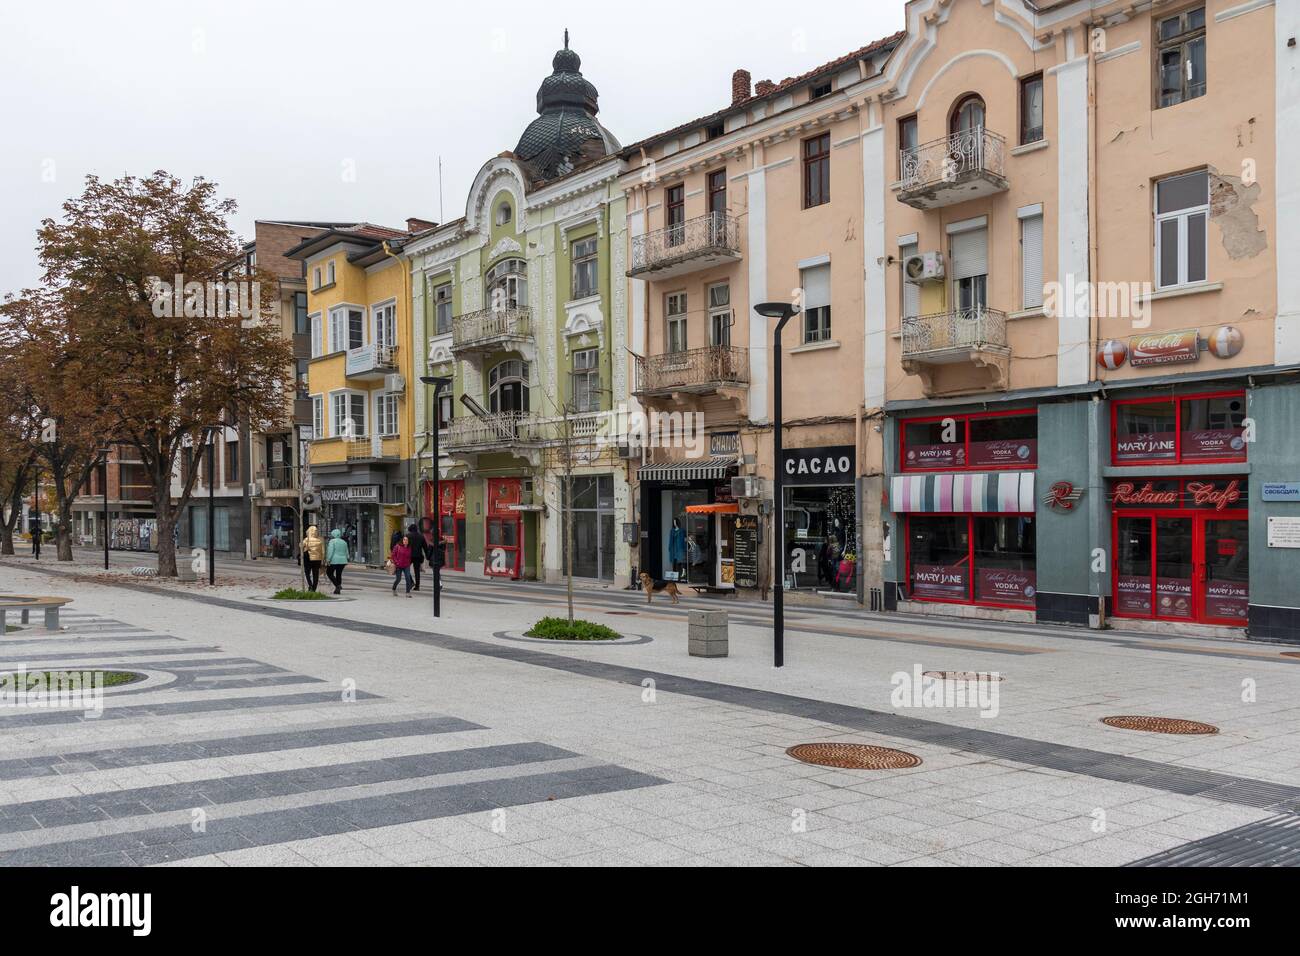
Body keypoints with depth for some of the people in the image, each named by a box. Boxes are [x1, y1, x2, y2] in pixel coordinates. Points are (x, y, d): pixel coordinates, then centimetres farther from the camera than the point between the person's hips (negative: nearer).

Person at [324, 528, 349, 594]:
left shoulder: (332, 541, -8)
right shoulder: (344, 542, 10)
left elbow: (330, 551, -17)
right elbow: (346, 553, 13)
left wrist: (328, 560, -16)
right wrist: (345, 561, 20)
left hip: (334, 561, -6)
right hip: (342, 561, 6)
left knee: (329, 573, 8)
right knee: (339, 574, 11)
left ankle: (338, 586, -8)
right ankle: (338, 590, 8)